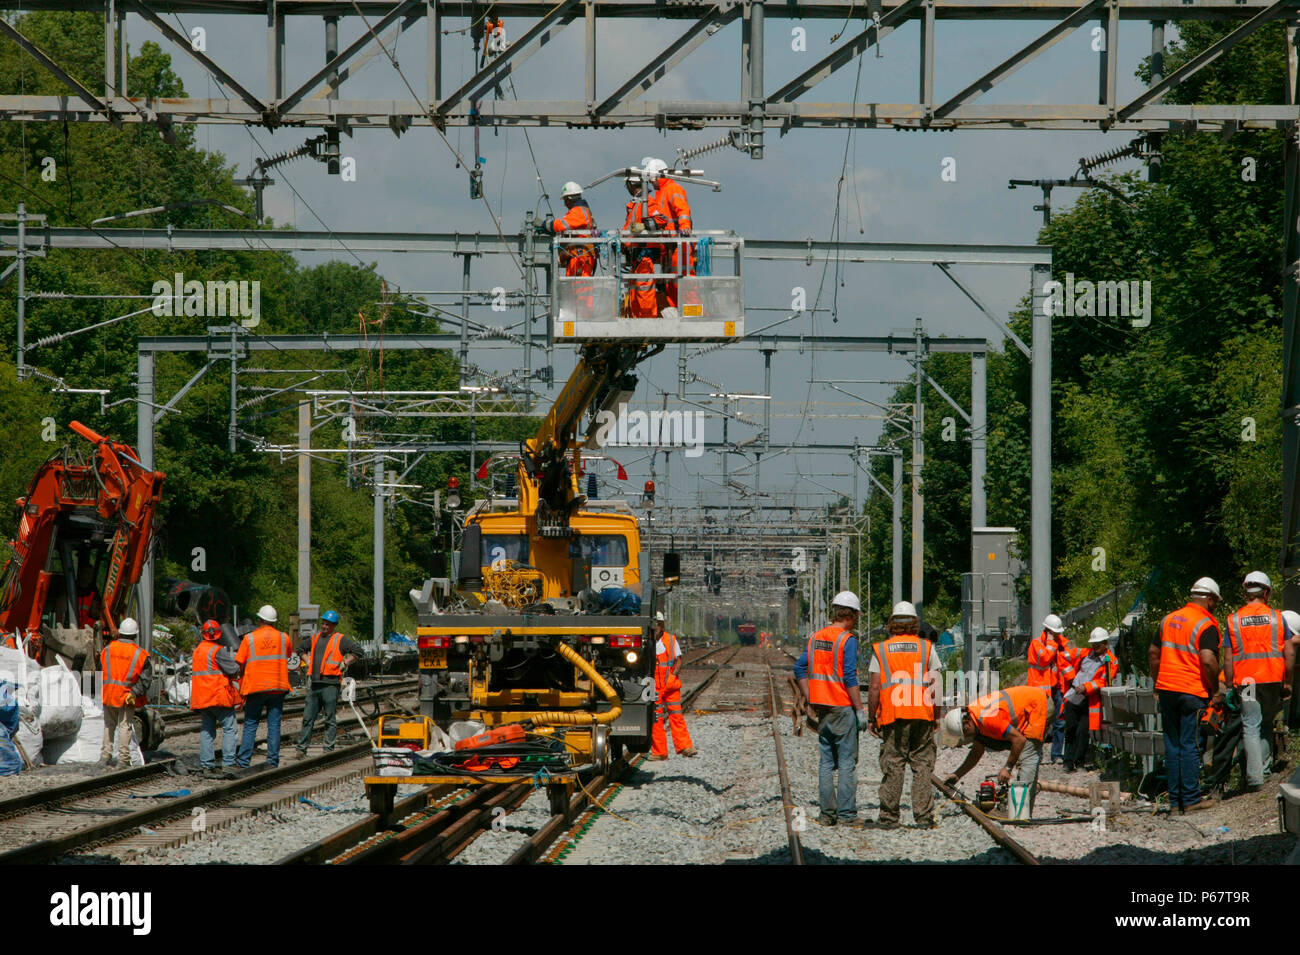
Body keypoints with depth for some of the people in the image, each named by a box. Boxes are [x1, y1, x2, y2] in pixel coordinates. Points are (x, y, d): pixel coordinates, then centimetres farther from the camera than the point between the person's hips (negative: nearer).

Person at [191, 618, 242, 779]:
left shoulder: (197, 650, 14)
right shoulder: (218, 651, -12)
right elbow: (233, 670, -15)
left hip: (202, 698, 7)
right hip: (219, 696, -7)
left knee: (207, 732, 8)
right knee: (229, 729, -2)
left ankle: (207, 766, 3)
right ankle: (228, 764, -10)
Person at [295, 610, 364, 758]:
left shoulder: (340, 640, 0)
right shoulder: (315, 638, 17)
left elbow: (358, 651, -6)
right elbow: (300, 648, 34)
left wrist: (344, 664, -8)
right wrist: (308, 661, 19)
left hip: (330, 684, -5)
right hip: (314, 684, 6)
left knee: (330, 719, -2)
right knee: (308, 717, 4)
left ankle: (329, 749, 1)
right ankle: (301, 748, 6)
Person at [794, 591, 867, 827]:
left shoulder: (815, 637, 9)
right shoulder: (847, 640, -12)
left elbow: (800, 669, 11)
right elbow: (850, 677, -17)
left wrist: (810, 701, 14)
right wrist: (860, 710, -13)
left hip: (822, 708, 6)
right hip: (843, 708, -6)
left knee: (827, 761, 11)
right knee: (847, 762, -3)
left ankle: (827, 813, 10)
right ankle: (847, 814, -4)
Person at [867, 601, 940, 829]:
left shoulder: (881, 650, 4)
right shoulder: (926, 648, 5)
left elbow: (874, 687, 0)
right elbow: (935, 685, 3)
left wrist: (871, 718, 7)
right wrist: (937, 716, 11)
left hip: (892, 716, -1)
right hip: (923, 716, 1)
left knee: (892, 767, 2)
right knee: (922, 765, 4)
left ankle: (889, 817, 3)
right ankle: (924, 817, 1)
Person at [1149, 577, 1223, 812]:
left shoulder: (1169, 619, 11)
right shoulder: (1206, 625, -11)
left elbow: (1153, 654, 16)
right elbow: (1208, 661, -22)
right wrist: (1215, 687, -7)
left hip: (1166, 689, 6)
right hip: (1192, 693, -6)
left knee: (1172, 745, 11)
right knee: (1190, 746, -2)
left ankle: (1175, 798, 14)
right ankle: (1191, 799, 0)